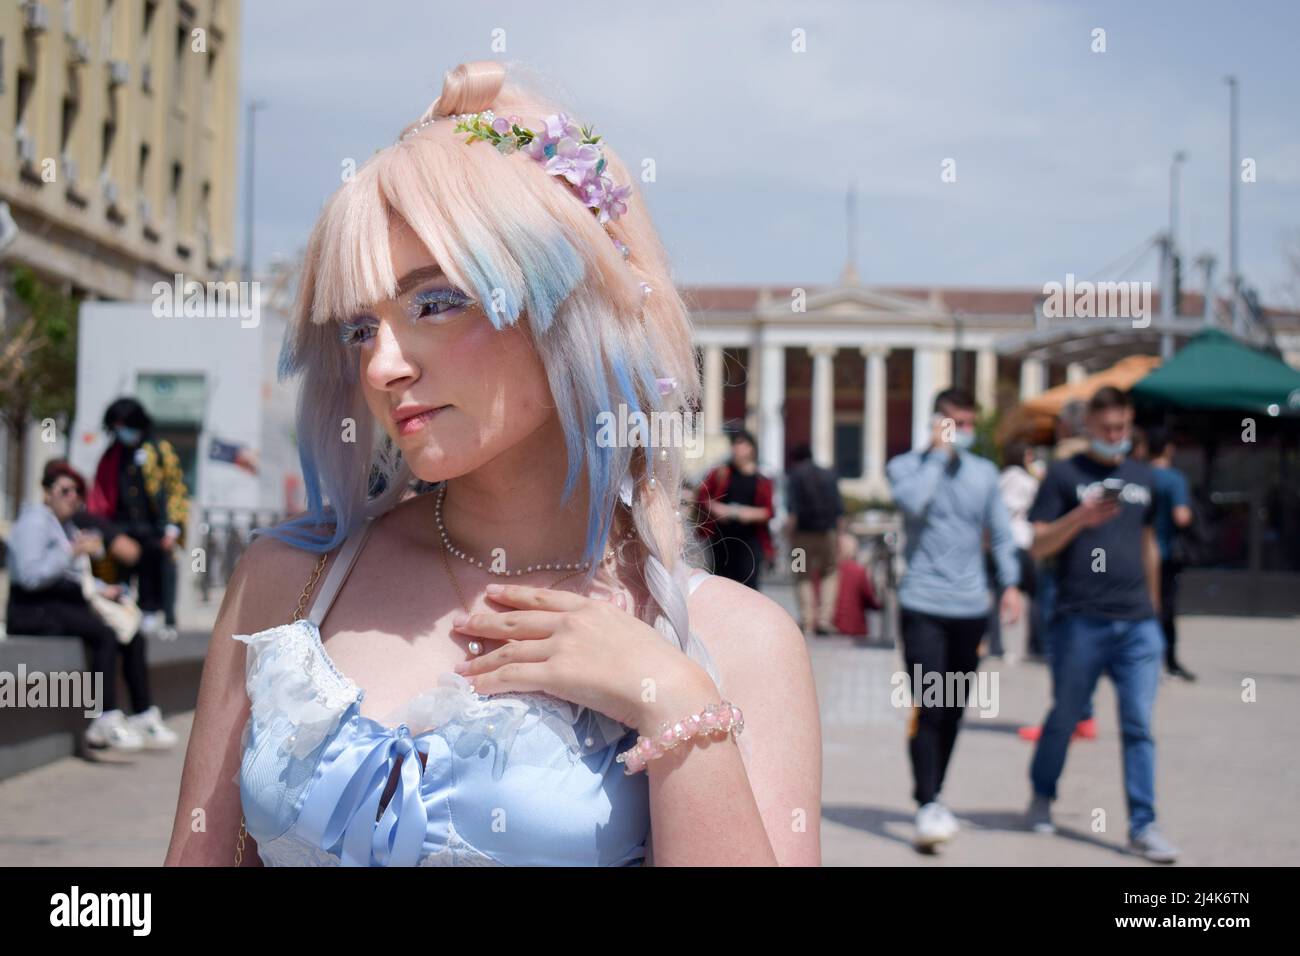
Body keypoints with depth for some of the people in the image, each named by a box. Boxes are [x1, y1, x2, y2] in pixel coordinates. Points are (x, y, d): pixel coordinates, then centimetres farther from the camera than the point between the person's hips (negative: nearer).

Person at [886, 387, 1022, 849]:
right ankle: (927, 806, -13)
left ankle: (933, 794, 22)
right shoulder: (906, 466, 2)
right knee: (928, 707, -13)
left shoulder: (985, 473, 13)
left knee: (953, 710, 10)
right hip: (923, 606, -4)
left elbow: (1000, 533, 15)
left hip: (971, 607, 4)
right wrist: (938, 453, -11)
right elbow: (913, 502, -19)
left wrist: (1010, 583, 4)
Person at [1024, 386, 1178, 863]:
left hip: (1138, 624, 3)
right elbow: (1038, 545, -5)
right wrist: (1081, 517, -20)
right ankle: (1042, 797, 31)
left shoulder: (1143, 478, 16)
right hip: (1081, 621, -3)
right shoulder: (1064, 475, 1)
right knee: (1065, 717, 9)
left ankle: (1143, 825, 1)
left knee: (1139, 726, -2)